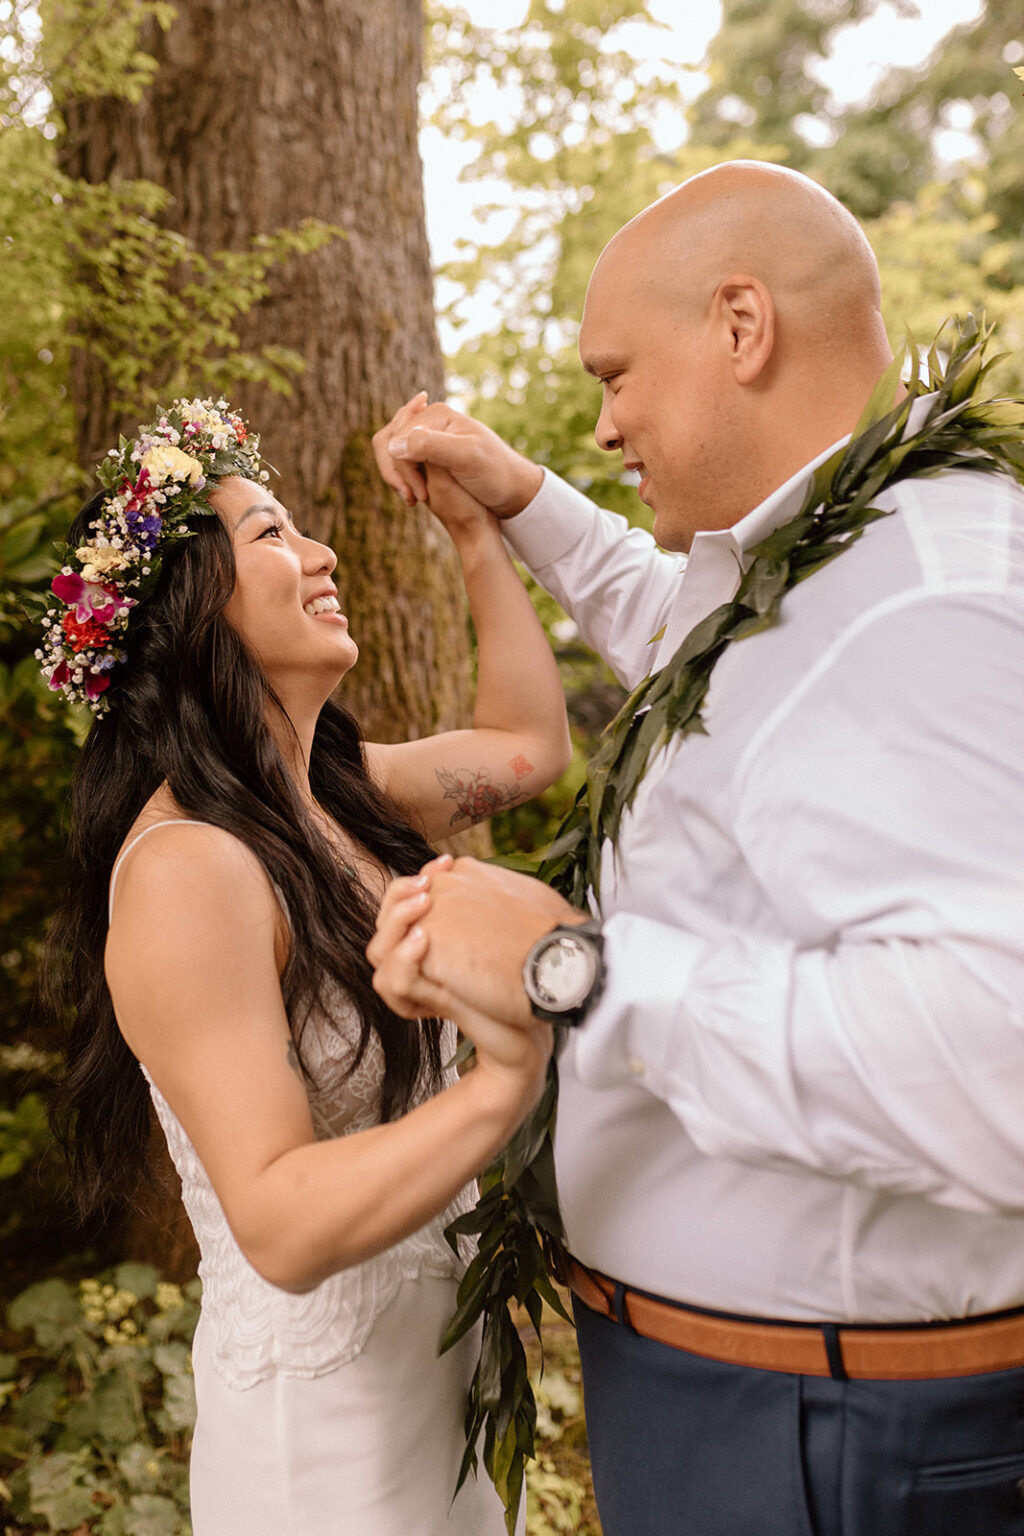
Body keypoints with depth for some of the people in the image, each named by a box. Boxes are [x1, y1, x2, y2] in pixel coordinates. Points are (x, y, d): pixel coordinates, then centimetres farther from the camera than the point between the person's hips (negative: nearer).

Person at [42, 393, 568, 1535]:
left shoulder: (330, 790, -1)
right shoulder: (184, 866, -27)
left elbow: (526, 746, 11)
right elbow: (282, 1227, -30)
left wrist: (476, 529, 7)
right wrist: (503, 1085, -44)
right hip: (327, 1415, -8)